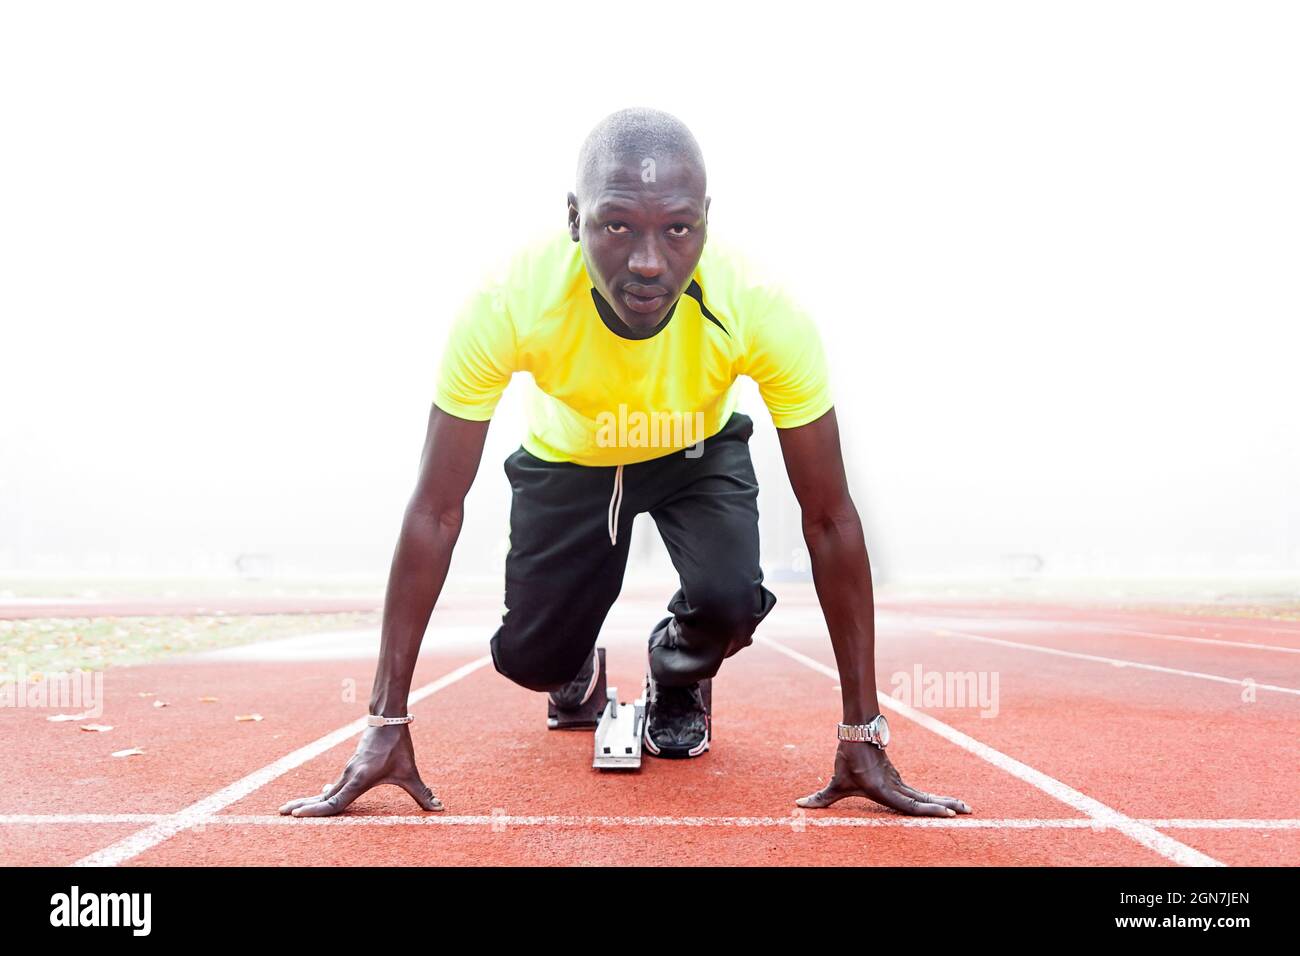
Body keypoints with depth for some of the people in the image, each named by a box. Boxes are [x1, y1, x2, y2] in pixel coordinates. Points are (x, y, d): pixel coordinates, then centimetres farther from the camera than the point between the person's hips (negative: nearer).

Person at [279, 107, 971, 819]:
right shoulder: (507, 302, -38)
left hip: (699, 452, 0)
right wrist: (387, 724, -30)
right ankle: (576, 669, 33)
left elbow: (829, 521, -30)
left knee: (729, 600, -26)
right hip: (564, 458, 1)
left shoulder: (761, 309, -38)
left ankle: (675, 678, 12)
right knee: (527, 656, -7)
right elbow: (435, 512, -31)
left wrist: (862, 736, -28)